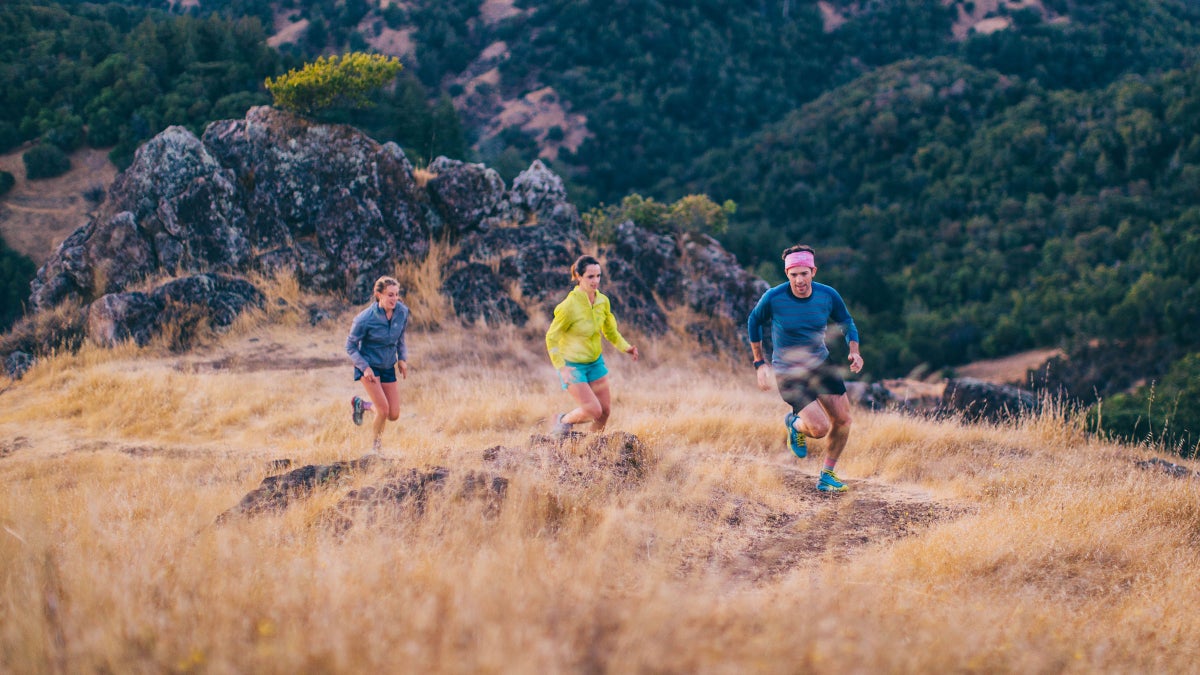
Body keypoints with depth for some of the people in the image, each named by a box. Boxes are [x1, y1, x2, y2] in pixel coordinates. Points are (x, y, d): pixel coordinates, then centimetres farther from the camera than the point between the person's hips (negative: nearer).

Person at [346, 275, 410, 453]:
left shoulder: (402, 312, -9)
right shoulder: (365, 319, -23)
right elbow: (350, 346, -12)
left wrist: (402, 359, -2)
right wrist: (364, 367, -22)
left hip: (388, 367, 5)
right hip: (369, 366, -5)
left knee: (394, 415, 3)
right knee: (383, 409, -16)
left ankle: (361, 404, 31)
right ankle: (376, 443, 12)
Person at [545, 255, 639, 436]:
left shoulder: (603, 301, -5)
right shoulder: (569, 306, -25)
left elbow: (610, 331, 10)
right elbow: (551, 338, -17)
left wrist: (626, 347, -7)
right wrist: (561, 368, -24)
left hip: (595, 361, 6)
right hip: (572, 365, -6)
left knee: (605, 409, 8)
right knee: (593, 411, -11)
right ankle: (563, 421, 18)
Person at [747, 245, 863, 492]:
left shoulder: (828, 295, -10)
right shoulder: (773, 298, -19)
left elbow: (846, 322, 8)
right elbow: (754, 322, 1)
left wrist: (854, 351, -11)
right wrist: (760, 364, 0)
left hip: (821, 364, 4)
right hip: (789, 374, -4)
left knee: (843, 420, 1)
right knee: (820, 429, -16)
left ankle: (827, 475, 24)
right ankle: (795, 424, 22)